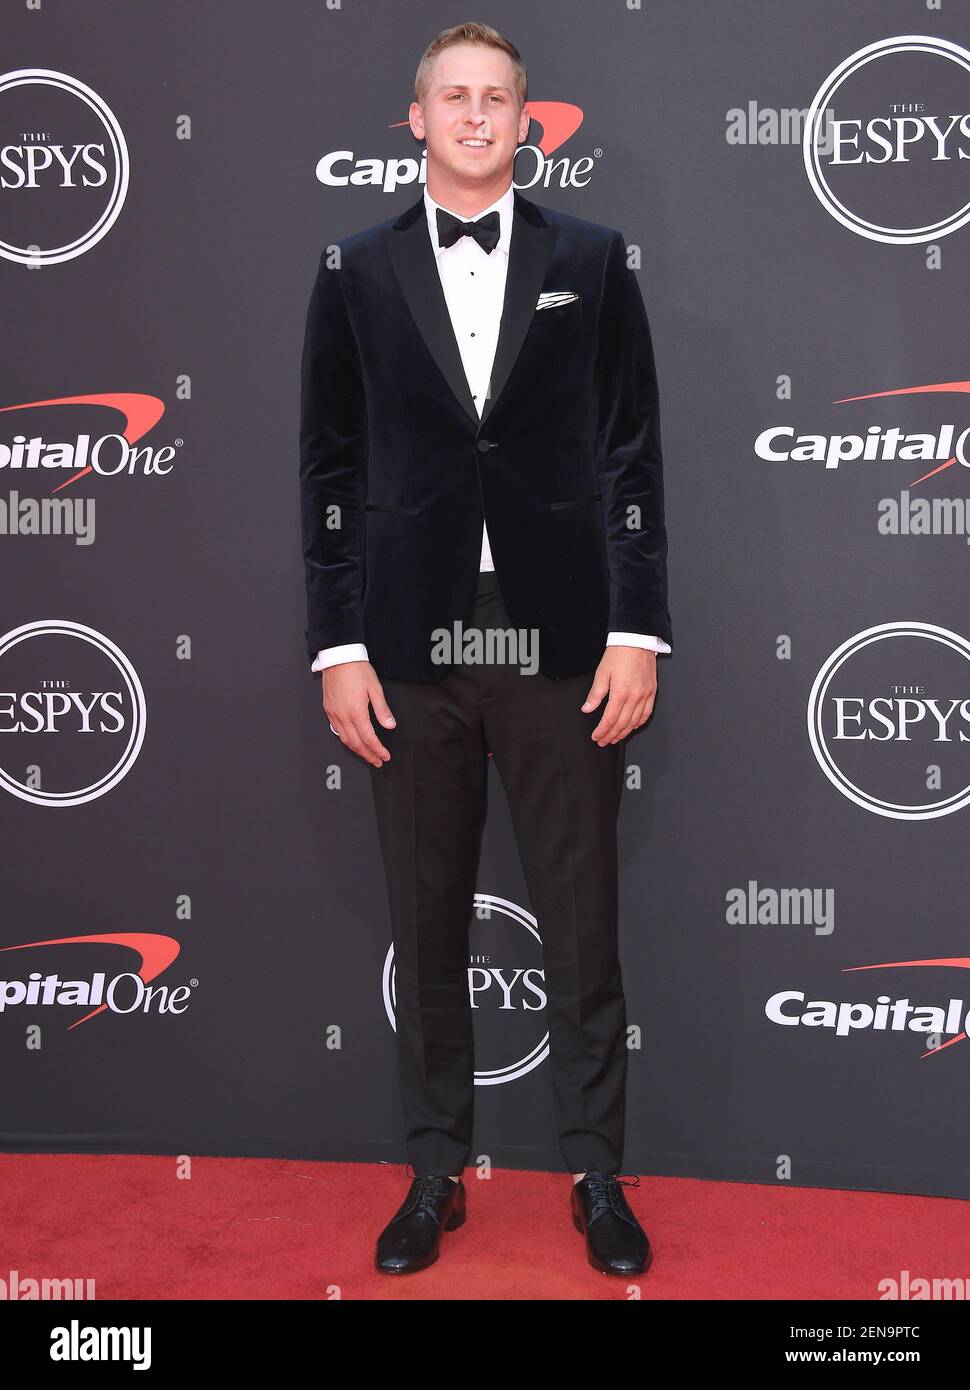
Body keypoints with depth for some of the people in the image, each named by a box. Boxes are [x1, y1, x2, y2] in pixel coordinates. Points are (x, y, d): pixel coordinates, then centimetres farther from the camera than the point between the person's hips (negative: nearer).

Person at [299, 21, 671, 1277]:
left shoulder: (589, 261, 6)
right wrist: (337, 645, -2)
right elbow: (328, 469, 5)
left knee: (582, 928, 7)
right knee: (427, 929, 10)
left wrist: (636, 630, -3)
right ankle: (435, 1174, 26)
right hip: (412, 651, 1)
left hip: (563, 643, 0)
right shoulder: (355, 271, 7)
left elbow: (631, 454, 3)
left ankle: (597, 1179, 23)